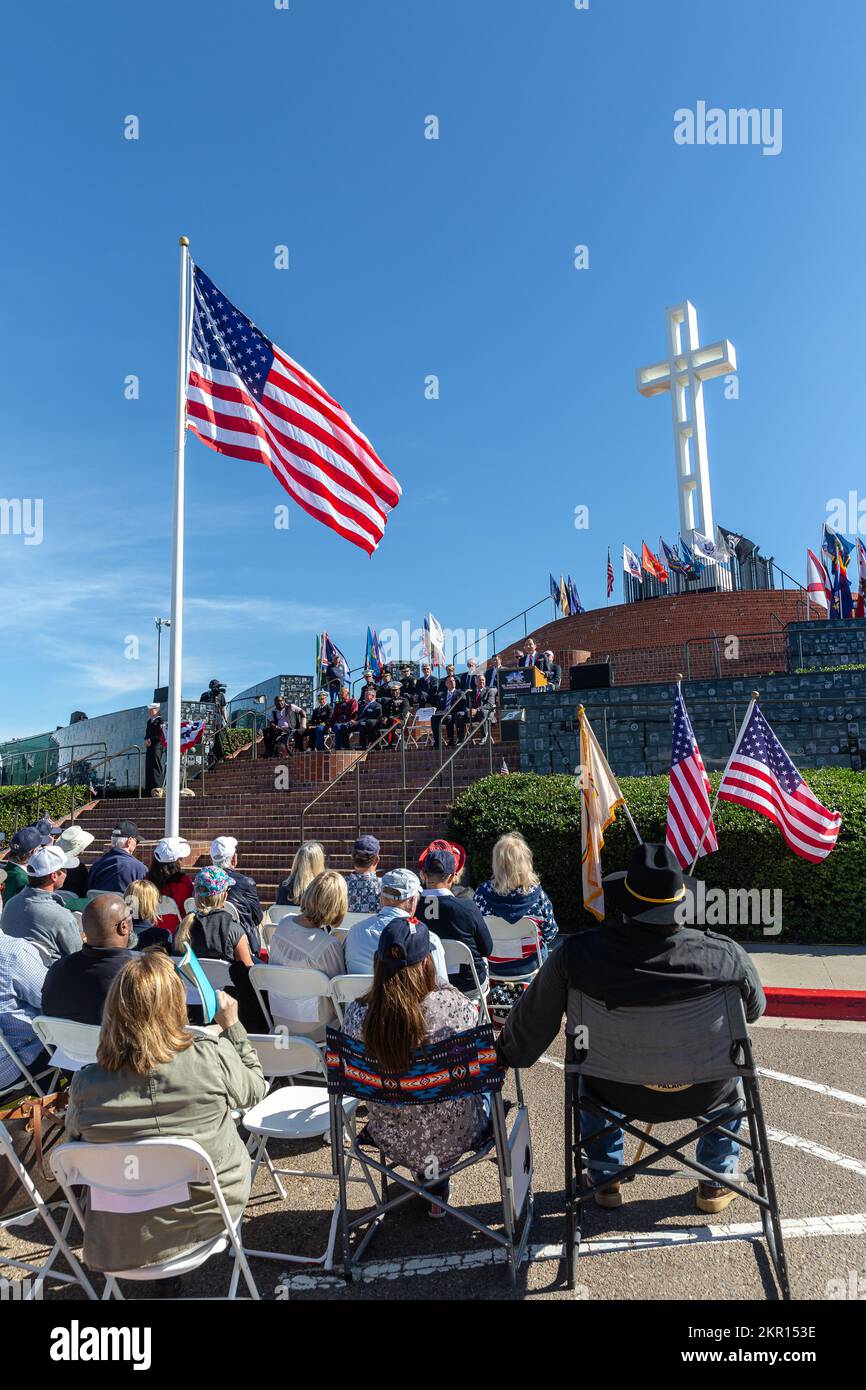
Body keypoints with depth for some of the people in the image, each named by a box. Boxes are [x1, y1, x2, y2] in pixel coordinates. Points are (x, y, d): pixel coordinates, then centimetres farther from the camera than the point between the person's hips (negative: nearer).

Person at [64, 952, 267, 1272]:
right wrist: (232, 1026, 1)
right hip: (212, 1216, -1)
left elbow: (74, 1135, 2)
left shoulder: (84, 1084, -21)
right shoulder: (212, 1057, -27)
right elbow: (254, 1090, -6)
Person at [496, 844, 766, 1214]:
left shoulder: (576, 954, -25)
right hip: (705, 1095, 0)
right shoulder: (726, 954, -25)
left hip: (620, 1095, 0)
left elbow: (532, 1020, -9)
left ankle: (605, 1179, 43)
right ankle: (716, 1182, 40)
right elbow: (754, 1009, -2)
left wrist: (505, 1055, 12)